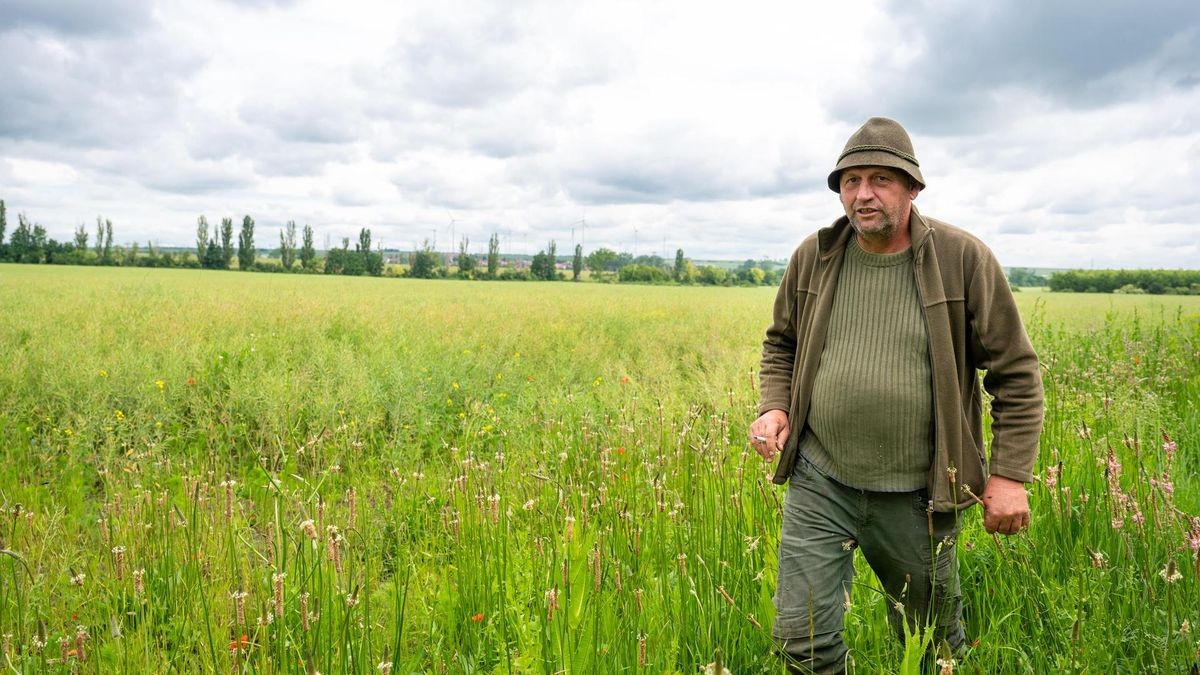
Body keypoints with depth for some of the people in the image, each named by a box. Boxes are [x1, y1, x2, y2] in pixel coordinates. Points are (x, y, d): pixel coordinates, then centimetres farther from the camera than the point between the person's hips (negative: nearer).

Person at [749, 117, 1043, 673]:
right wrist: (773, 406, -3)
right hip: (820, 481, 2)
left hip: (918, 495, -1)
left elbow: (1016, 371, -3)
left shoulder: (963, 259, -9)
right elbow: (780, 343, 15)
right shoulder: (812, 257, 0)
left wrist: (1010, 474, -6)